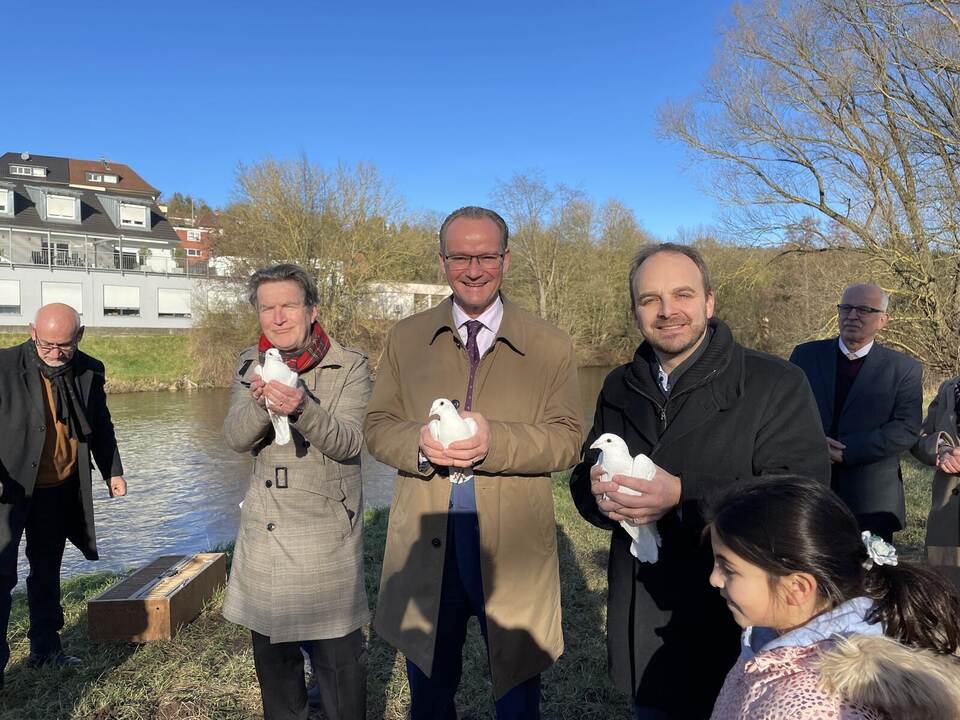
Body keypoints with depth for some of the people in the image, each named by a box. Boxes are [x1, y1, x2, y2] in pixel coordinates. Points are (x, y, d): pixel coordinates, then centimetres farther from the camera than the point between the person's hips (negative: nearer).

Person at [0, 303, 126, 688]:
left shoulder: (90, 371, 0)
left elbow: (100, 426, 11)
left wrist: (112, 470, 14)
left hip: (60, 490, 4)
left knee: (47, 570, 17)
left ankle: (45, 647, 31)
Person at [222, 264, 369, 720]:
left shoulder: (350, 366, -8)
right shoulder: (250, 365, 4)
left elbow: (348, 442, -16)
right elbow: (236, 439, -6)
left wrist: (303, 409, -35)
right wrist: (261, 403, -28)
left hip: (326, 534, -4)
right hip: (264, 531, 4)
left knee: (337, 655, -1)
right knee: (270, 649, 18)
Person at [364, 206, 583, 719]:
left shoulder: (550, 347, -1)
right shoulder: (405, 338, 4)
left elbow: (567, 440, -7)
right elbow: (378, 426, 3)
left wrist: (495, 441, -24)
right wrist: (420, 444, -20)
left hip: (513, 548, -1)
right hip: (424, 545, 2)